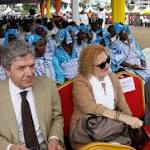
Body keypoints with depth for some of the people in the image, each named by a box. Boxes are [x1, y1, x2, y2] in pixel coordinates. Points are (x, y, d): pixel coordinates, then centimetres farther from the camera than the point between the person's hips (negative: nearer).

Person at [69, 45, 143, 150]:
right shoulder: (80, 81, -7)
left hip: (111, 126, 4)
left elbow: (122, 105, 11)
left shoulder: (113, 78, 12)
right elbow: (90, 108, -21)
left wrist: (131, 120, -11)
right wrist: (123, 117, -29)